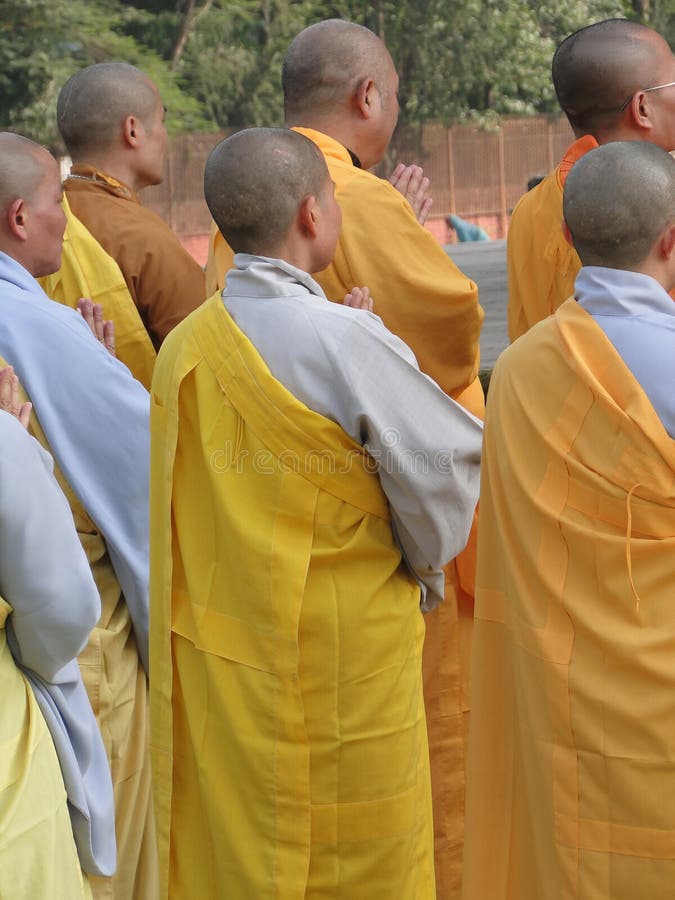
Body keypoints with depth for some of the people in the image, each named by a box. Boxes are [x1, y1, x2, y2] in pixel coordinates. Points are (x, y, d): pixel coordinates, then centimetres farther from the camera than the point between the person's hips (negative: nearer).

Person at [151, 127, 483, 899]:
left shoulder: (184, 347, 0)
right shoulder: (346, 341, -18)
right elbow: (447, 468, -10)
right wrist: (426, 565, 9)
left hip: (207, 666, 6)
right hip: (337, 668, -6)